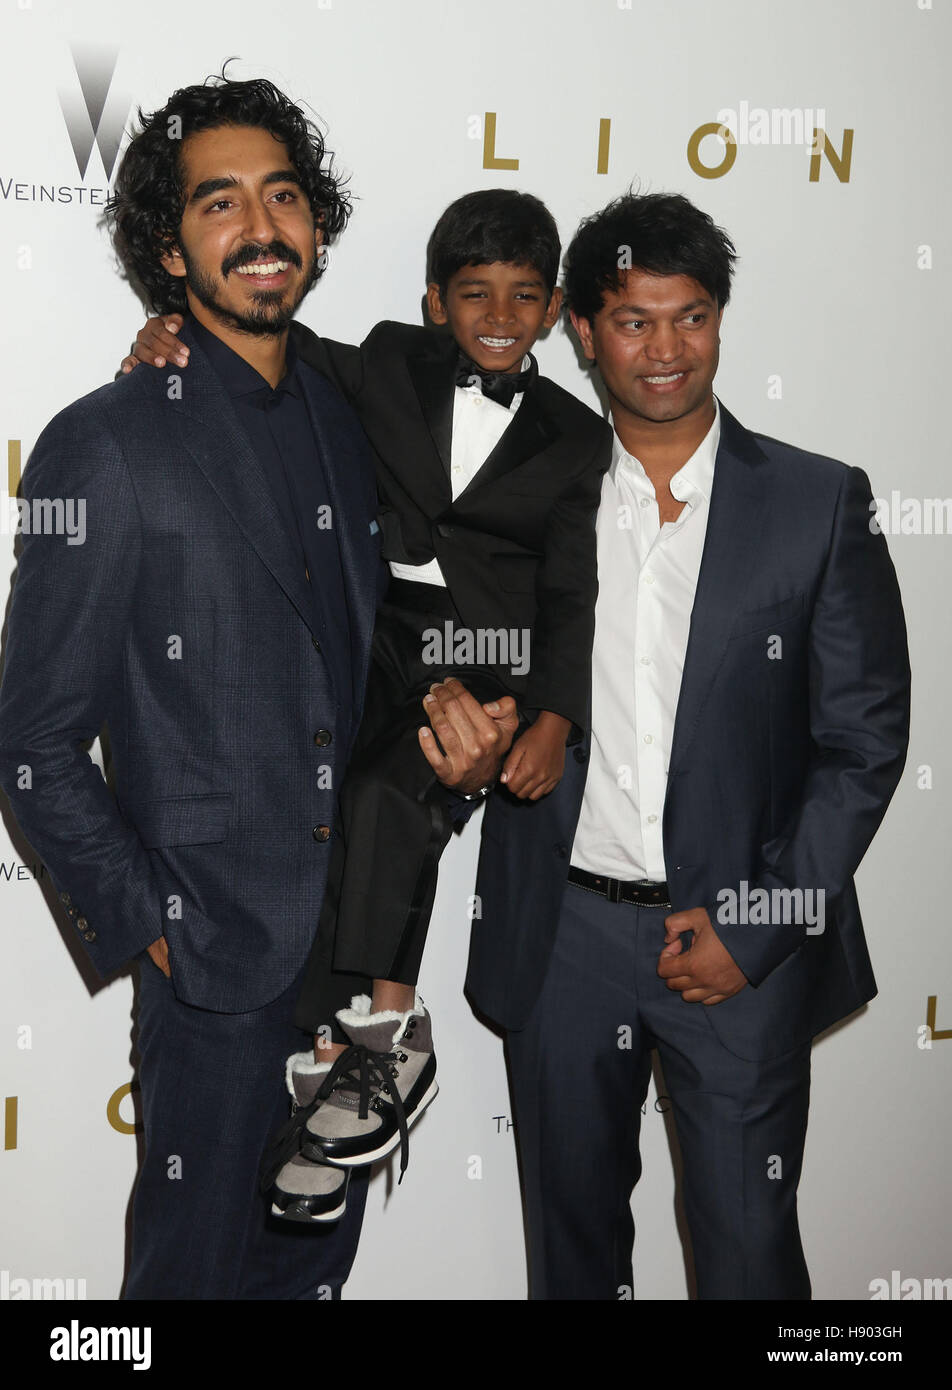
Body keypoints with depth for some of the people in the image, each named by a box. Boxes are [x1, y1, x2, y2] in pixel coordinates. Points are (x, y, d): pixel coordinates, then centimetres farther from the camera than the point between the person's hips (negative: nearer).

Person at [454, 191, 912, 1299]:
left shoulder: (820, 503, -3)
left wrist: (752, 929, -10)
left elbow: (865, 740, -4)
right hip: (560, 934, 2)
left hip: (742, 944, -2)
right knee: (571, 1243, 17)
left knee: (750, 1249, 10)